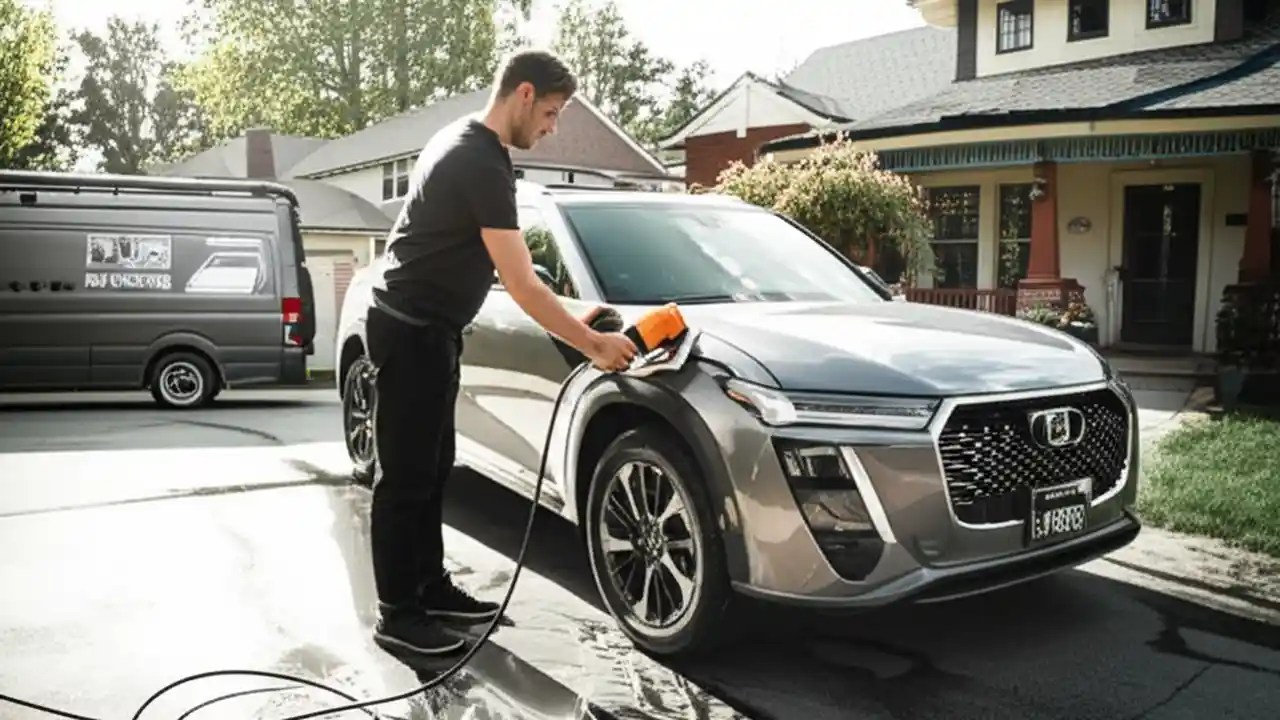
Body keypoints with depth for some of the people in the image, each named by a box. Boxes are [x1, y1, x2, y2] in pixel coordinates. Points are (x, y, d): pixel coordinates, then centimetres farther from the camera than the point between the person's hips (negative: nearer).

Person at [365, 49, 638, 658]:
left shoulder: (461, 141, 12)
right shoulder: (483, 164, -21)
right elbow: (522, 287, -23)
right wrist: (593, 345, -16)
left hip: (424, 327, 10)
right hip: (411, 331, -10)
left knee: (431, 468, 14)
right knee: (405, 476, -4)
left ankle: (431, 587, 24)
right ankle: (397, 615, 5)